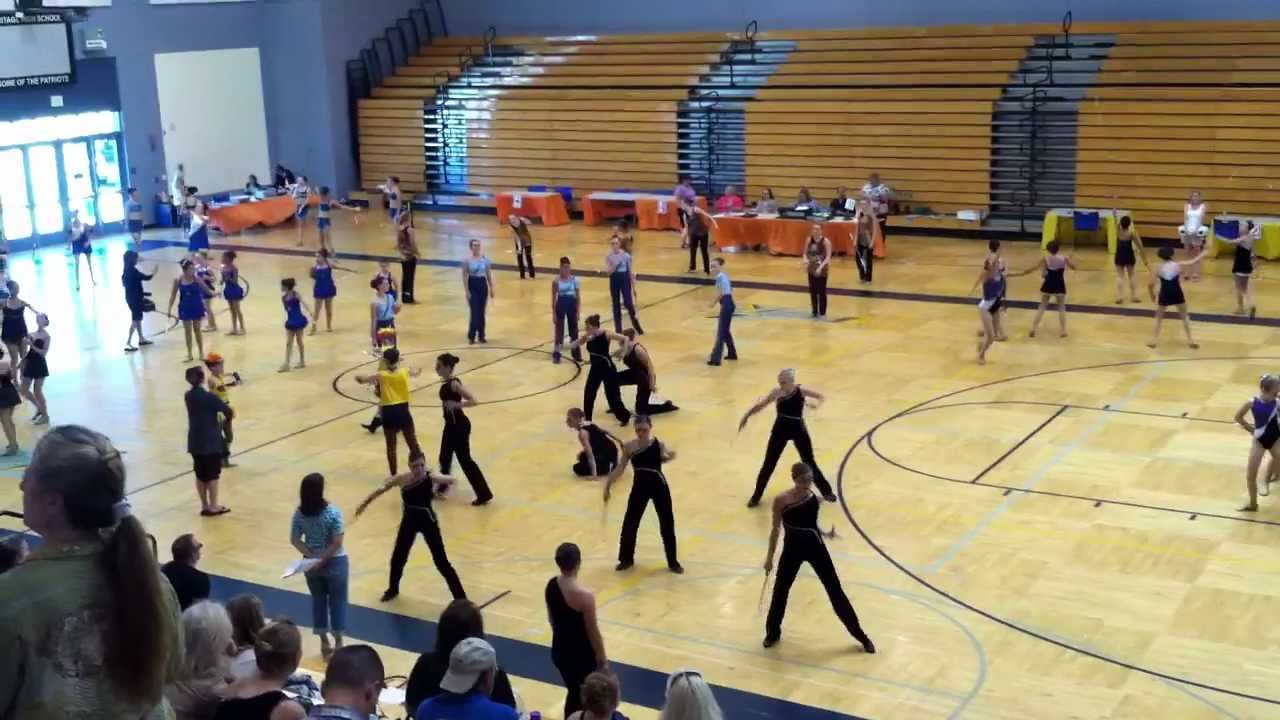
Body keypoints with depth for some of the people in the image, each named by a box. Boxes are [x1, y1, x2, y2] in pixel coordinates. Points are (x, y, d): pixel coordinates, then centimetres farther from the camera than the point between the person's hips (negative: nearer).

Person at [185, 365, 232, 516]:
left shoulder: (188, 396, 2)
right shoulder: (209, 397, -18)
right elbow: (227, 410, -15)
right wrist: (230, 412, 7)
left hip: (195, 442, 6)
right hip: (211, 442, -6)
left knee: (200, 474, 13)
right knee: (213, 474, 5)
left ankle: (205, 505, 19)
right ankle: (213, 506, 10)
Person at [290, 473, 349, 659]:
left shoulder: (300, 513, -8)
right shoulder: (333, 512, -20)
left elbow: (294, 540, -4)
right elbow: (337, 543, -21)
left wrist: (312, 557, -6)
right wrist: (323, 559, -12)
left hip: (311, 564, 4)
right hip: (334, 563, -4)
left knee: (318, 600, 18)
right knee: (337, 601, 12)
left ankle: (324, 642, 26)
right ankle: (338, 642, 20)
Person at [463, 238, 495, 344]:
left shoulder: (485, 259, 2)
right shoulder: (467, 261, -9)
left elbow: (489, 275, 8)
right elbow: (465, 277, -8)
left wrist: (491, 288, 7)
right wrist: (467, 291, -13)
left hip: (483, 285, 4)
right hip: (473, 285, -3)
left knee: (481, 312, 8)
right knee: (475, 312, -7)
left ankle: (481, 336, 17)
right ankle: (471, 336, 3)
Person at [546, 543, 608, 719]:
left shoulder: (550, 585, -6)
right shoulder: (584, 595, -27)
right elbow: (593, 632, -17)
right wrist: (602, 659, -4)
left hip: (559, 651, 7)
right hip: (581, 655, -7)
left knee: (573, 693, 24)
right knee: (581, 698, 11)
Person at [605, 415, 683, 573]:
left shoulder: (658, 444, -8)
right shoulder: (629, 447, -4)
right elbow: (620, 468, 0)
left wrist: (669, 456, -37)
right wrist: (608, 485, -4)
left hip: (659, 487, -2)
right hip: (640, 487, 2)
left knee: (667, 524, 5)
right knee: (630, 523, 6)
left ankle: (673, 562, 20)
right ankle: (626, 559, 27)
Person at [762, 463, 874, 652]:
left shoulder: (815, 498, -5)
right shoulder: (781, 500, -13)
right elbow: (776, 528, -3)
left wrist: (825, 534, -8)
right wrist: (769, 557, 0)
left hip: (815, 547, 2)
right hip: (792, 550, -1)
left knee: (835, 590, 5)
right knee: (780, 590, 9)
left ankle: (860, 634, 15)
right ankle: (773, 633, 33)